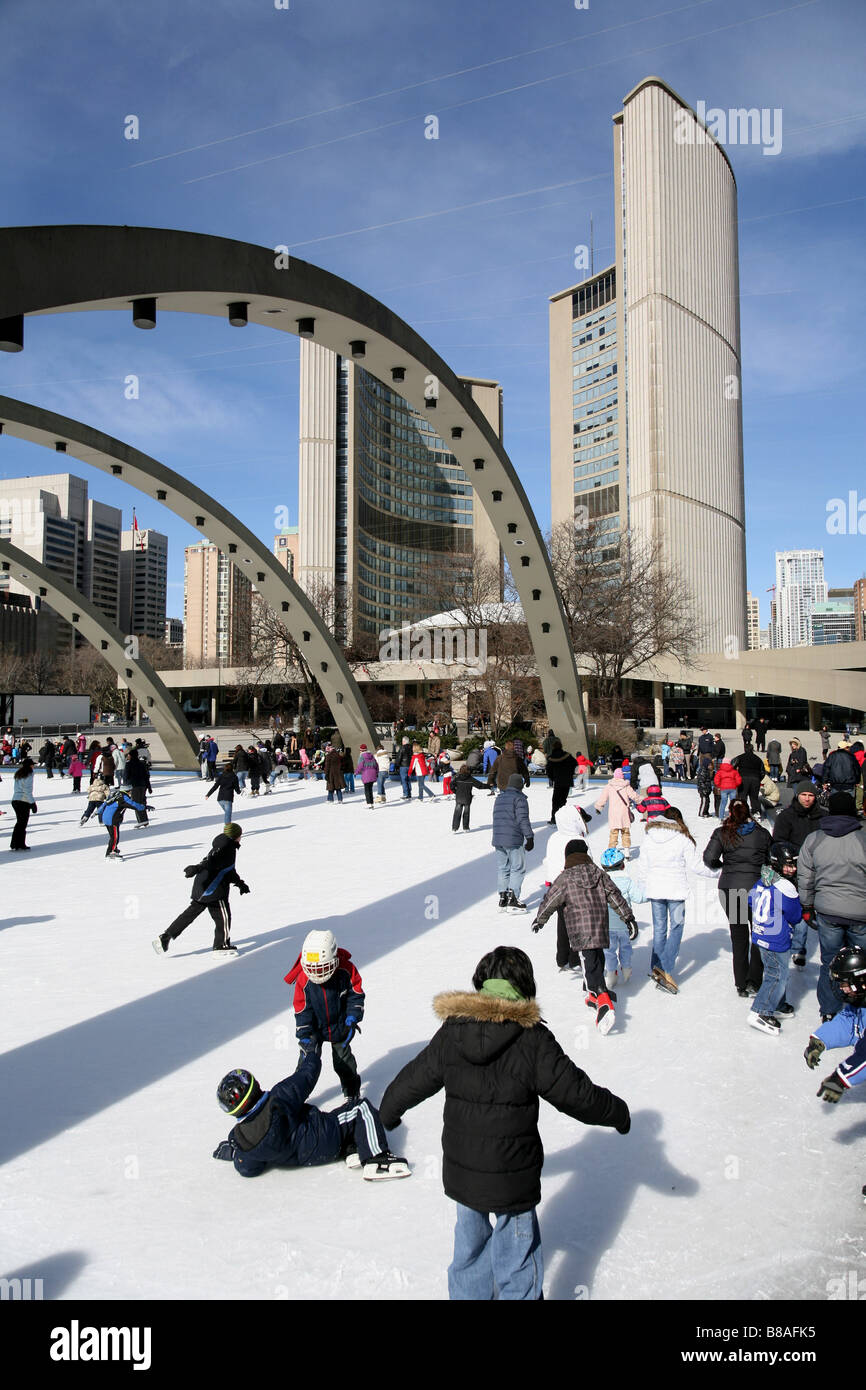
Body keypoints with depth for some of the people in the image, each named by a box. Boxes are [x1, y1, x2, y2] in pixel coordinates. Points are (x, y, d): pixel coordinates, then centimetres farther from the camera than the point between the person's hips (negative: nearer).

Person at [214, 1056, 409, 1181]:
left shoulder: (239, 1137, -15)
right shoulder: (278, 1100, -30)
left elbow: (248, 1169, -1)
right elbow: (306, 1077, -14)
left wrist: (231, 1152, 17)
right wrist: (311, 1055, 6)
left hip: (302, 1157, 7)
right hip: (324, 1141, -7)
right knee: (363, 1110, 1)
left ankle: (350, 1151, 9)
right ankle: (376, 1159, -11)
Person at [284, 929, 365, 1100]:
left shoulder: (346, 970, -25)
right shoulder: (303, 979, -24)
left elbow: (356, 995, -10)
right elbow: (301, 1009, -14)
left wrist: (352, 1019, -15)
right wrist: (304, 1036, -17)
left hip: (340, 1026, 0)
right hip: (314, 1027, 0)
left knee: (342, 1057, 12)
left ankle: (351, 1089, 37)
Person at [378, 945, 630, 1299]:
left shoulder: (451, 1032, -8)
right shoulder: (532, 1038, -20)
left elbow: (413, 1080, 4)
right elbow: (576, 1092, -13)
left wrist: (388, 1111, 24)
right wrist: (618, 1113, 5)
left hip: (460, 1171, 4)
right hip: (512, 1177, -4)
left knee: (469, 1241, 25)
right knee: (516, 1255, 15)